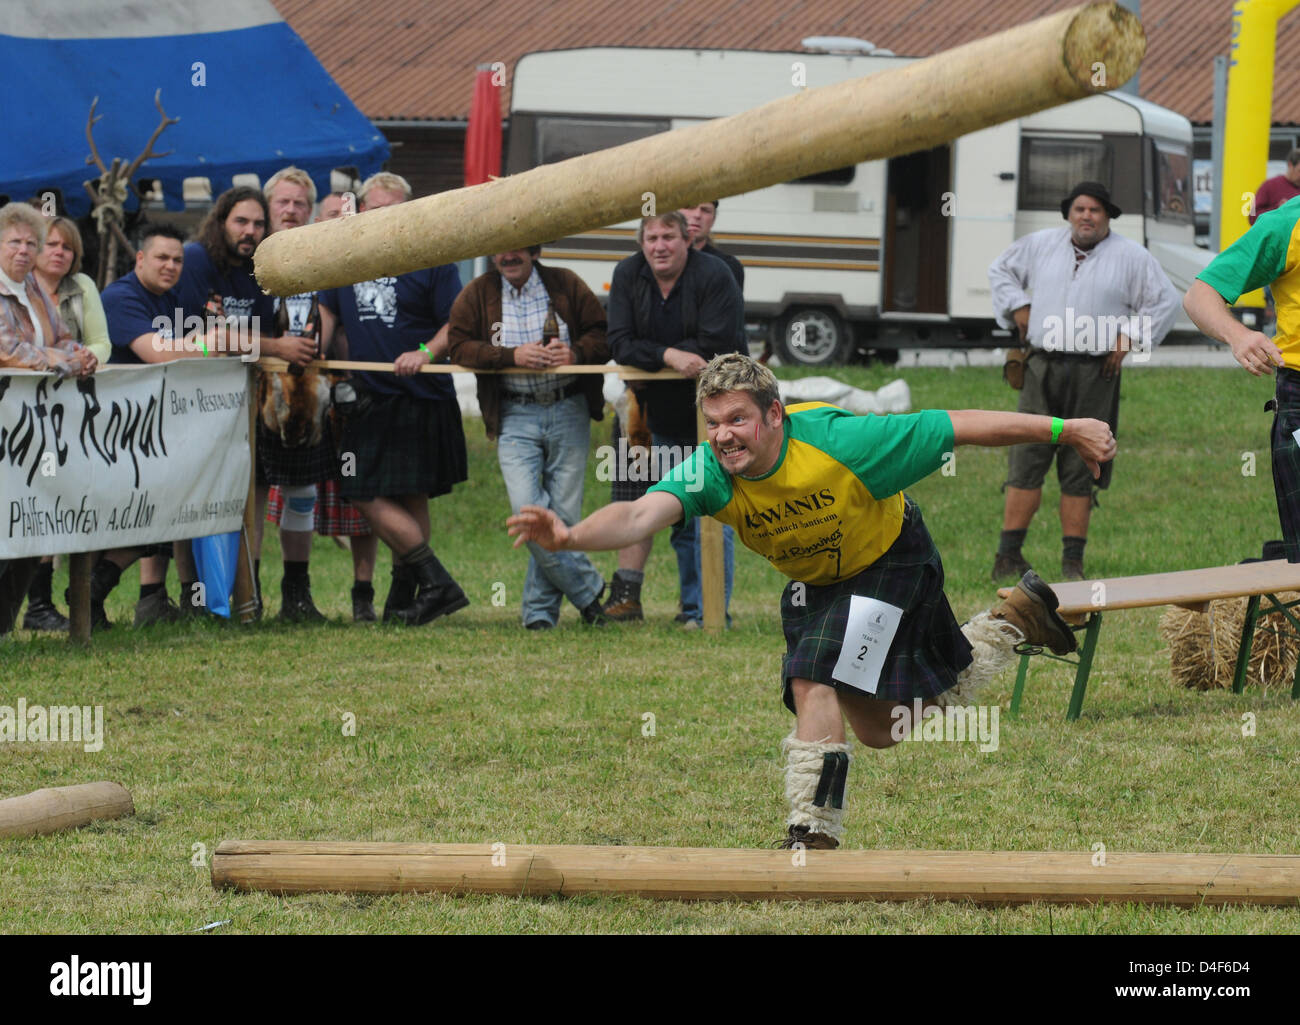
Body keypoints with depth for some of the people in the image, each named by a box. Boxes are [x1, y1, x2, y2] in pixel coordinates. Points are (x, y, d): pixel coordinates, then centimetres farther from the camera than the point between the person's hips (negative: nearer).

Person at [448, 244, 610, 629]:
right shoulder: (476, 294, 5)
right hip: (515, 417, 0)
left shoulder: (566, 286, 6)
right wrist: (513, 355, -16)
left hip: (569, 411, 0)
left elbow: (603, 335, 6)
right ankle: (587, 589, 0)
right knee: (527, 509, -16)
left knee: (563, 513, -1)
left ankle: (541, 608, 10)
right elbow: (459, 345, -4)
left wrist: (574, 352, -16)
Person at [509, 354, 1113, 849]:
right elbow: (642, 514, -47)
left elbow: (959, 426, -29)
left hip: (889, 560, -6)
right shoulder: (711, 474, -29)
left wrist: (1065, 431, -24)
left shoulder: (837, 441, -38)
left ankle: (813, 835, -12)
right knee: (879, 730, 17)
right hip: (814, 579, 6)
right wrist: (569, 537, -68)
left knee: (815, 681, -25)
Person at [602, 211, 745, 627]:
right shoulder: (628, 276, -1)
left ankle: (708, 612, -5)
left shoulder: (714, 277, -15)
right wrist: (669, 355, -25)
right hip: (663, 416, 5)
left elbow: (714, 348, -22)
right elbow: (620, 345, -8)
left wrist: (649, 352, -14)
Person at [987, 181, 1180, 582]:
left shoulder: (1130, 257, 4)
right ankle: (1008, 556, -4)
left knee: (1080, 471, 2)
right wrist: (1017, 308, 10)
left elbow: (1165, 301, 7)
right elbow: (1001, 271, 25)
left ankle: (1072, 561, 7)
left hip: (1094, 375, -1)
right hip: (1043, 368, 1)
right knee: (1027, 460, -6)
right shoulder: (1042, 245, 10)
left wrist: (1129, 338, -2)